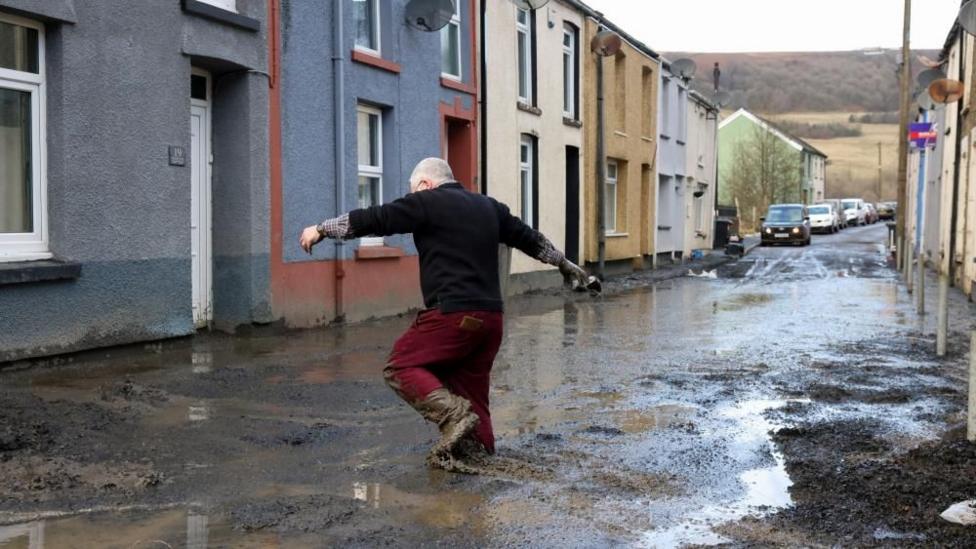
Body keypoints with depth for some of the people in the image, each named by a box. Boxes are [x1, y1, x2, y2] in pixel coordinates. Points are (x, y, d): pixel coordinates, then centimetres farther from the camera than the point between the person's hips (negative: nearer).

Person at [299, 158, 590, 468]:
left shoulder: (427, 202, 0)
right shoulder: (489, 207, 20)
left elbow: (373, 220, 0)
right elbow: (529, 238, 28)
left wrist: (322, 229, 12)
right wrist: (564, 264, 43)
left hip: (452, 314, -7)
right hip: (491, 317, 8)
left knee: (400, 367, 0)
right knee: (469, 388, 13)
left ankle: (455, 415, -16)